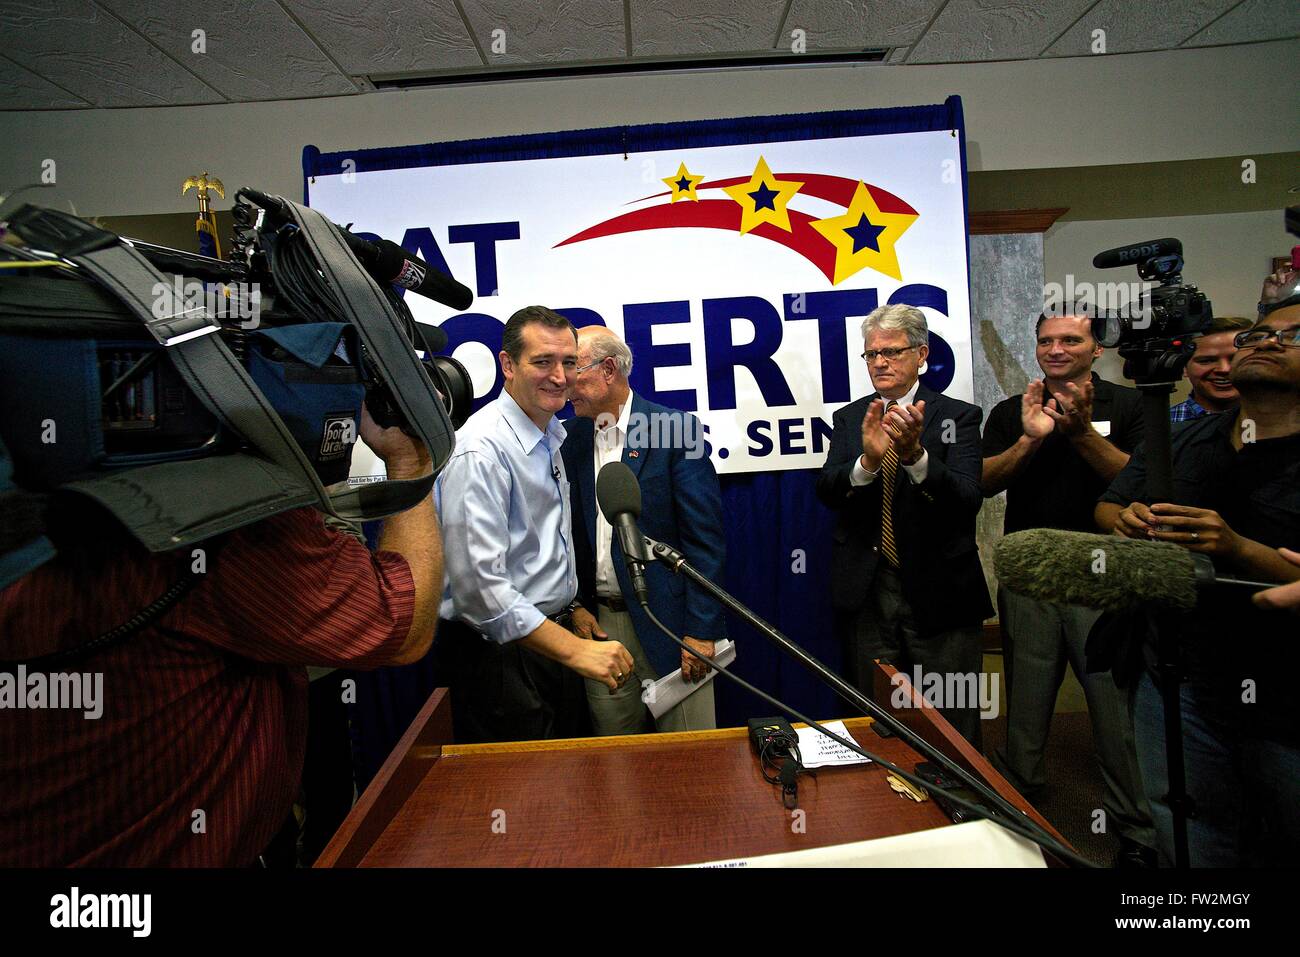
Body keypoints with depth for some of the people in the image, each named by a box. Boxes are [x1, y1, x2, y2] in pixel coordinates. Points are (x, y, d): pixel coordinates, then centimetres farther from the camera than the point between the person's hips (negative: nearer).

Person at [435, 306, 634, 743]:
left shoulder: (552, 437, 6)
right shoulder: (480, 452, -22)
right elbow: (478, 584, -28)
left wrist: (569, 607, 14)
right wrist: (575, 650, -27)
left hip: (550, 634, 9)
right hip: (499, 654, -8)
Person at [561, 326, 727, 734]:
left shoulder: (675, 429, -11)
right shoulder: (572, 436, 5)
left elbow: (705, 539, -12)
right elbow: (572, 533, 11)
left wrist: (700, 630, -14)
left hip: (667, 620, -4)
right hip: (599, 624, 5)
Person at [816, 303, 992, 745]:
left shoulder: (958, 416, -2)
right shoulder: (850, 418, 7)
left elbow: (967, 498, -16)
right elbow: (826, 490, -7)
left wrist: (915, 453, -33)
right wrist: (868, 460, -27)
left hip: (937, 592, -2)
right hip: (867, 593, 3)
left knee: (953, 732, 9)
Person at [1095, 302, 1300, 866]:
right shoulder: (1182, 441, 4)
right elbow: (1106, 507, 14)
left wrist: (1238, 549, -32)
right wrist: (1127, 520, -8)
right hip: (1179, 687, 3)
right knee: (1189, 848, 15)